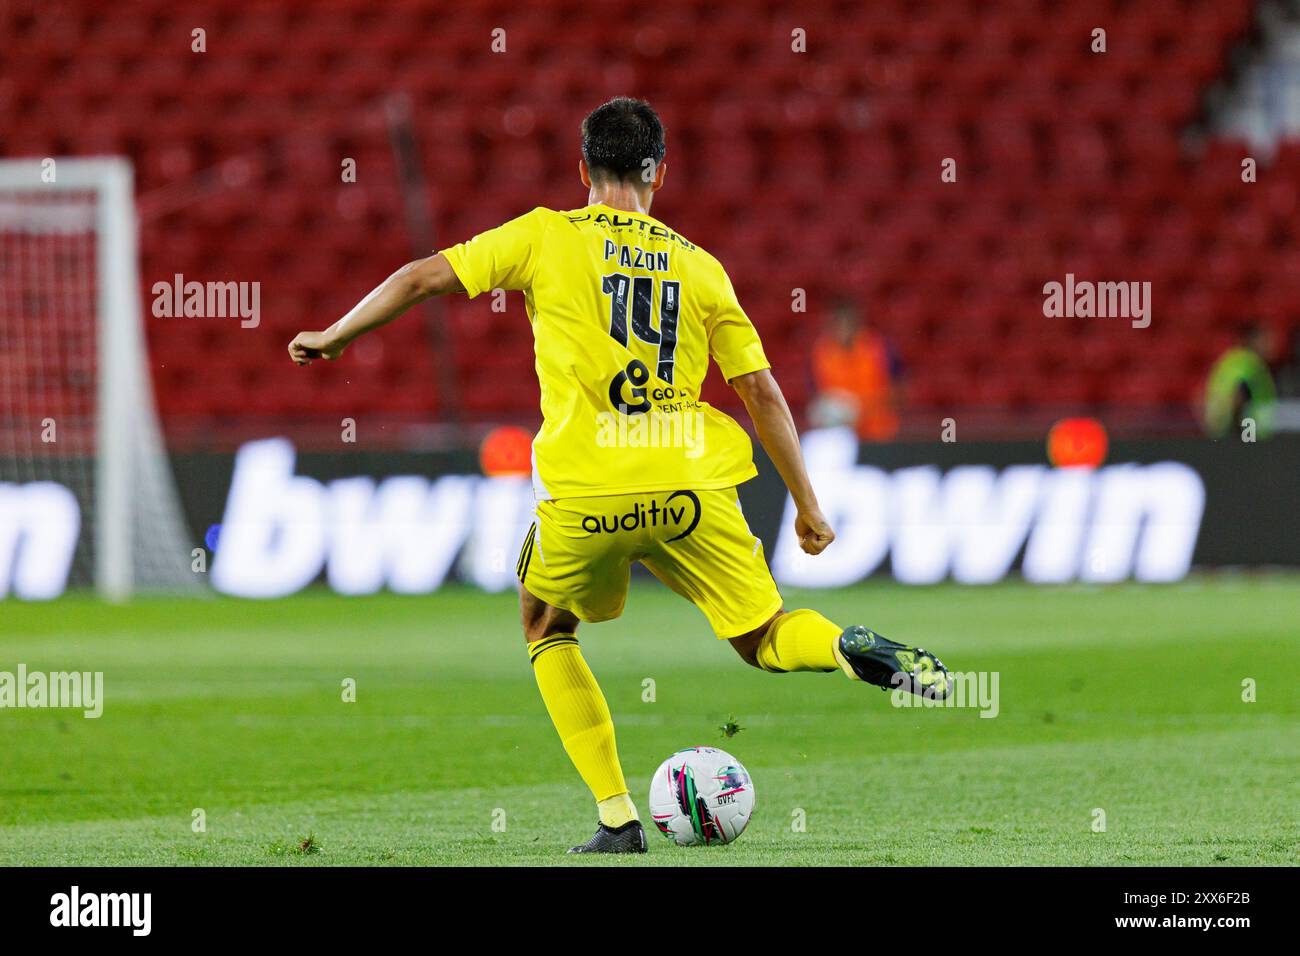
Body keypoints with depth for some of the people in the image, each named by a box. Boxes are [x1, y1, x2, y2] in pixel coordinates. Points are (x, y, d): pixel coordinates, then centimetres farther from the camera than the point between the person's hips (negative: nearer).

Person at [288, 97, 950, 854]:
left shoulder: (546, 237, 7)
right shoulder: (699, 266, 12)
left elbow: (422, 279, 6)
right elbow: (762, 389, 11)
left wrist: (336, 336, 21)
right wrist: (808, 506, 16)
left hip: (585, 493, -1)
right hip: (689, 483, 1)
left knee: (547, 631, 24)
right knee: (767, 638, 11)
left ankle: (618, 819, 13)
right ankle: (852, 647, -25)